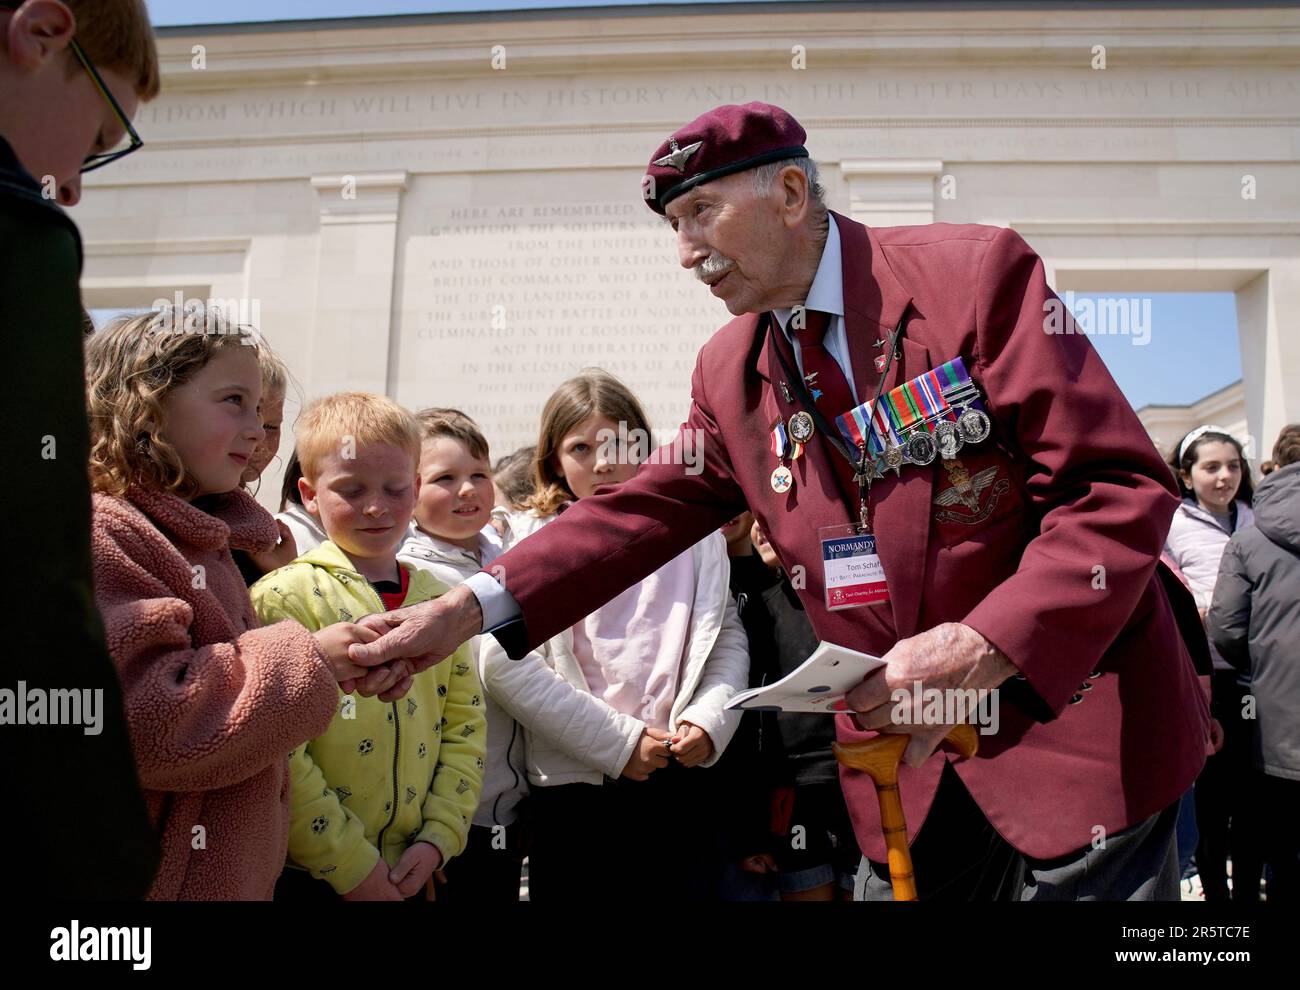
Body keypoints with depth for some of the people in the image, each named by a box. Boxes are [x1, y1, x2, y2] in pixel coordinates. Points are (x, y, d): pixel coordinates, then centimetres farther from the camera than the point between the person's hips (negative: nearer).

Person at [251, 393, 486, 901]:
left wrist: (438, 839, -4)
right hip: (309, 875, -4)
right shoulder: (287, 597, -11)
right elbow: (277, 752, -17)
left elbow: (464, 729, 6)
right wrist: (351, 865, -15)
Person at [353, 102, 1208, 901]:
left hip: (1077, 734, -4)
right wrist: (472, 610, -8)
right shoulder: (729, 373, 7)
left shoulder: (976, 272, -12)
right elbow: (647, 512, 4)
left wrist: (977, 651, -26)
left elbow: (1119, 489, -15)